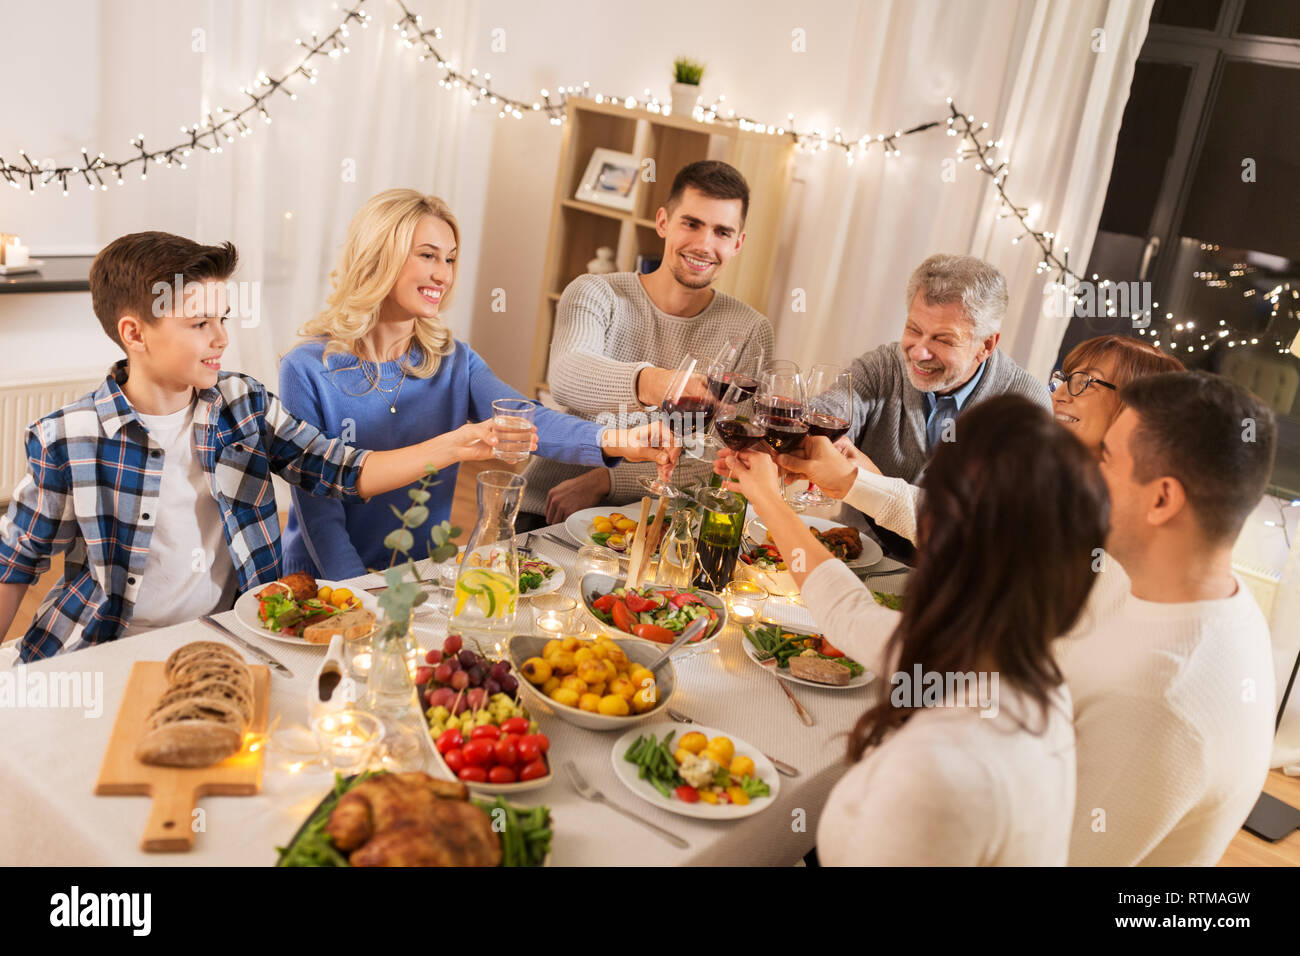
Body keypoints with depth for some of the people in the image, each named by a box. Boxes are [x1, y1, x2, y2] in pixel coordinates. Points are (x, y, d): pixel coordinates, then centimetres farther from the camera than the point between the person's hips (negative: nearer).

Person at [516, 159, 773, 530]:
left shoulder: (749, 332, 1)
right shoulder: (594, 294, -1)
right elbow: (566, 377, -24)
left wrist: (605, 481, -17)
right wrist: (646, 382, -46)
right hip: (543, 513, -2)